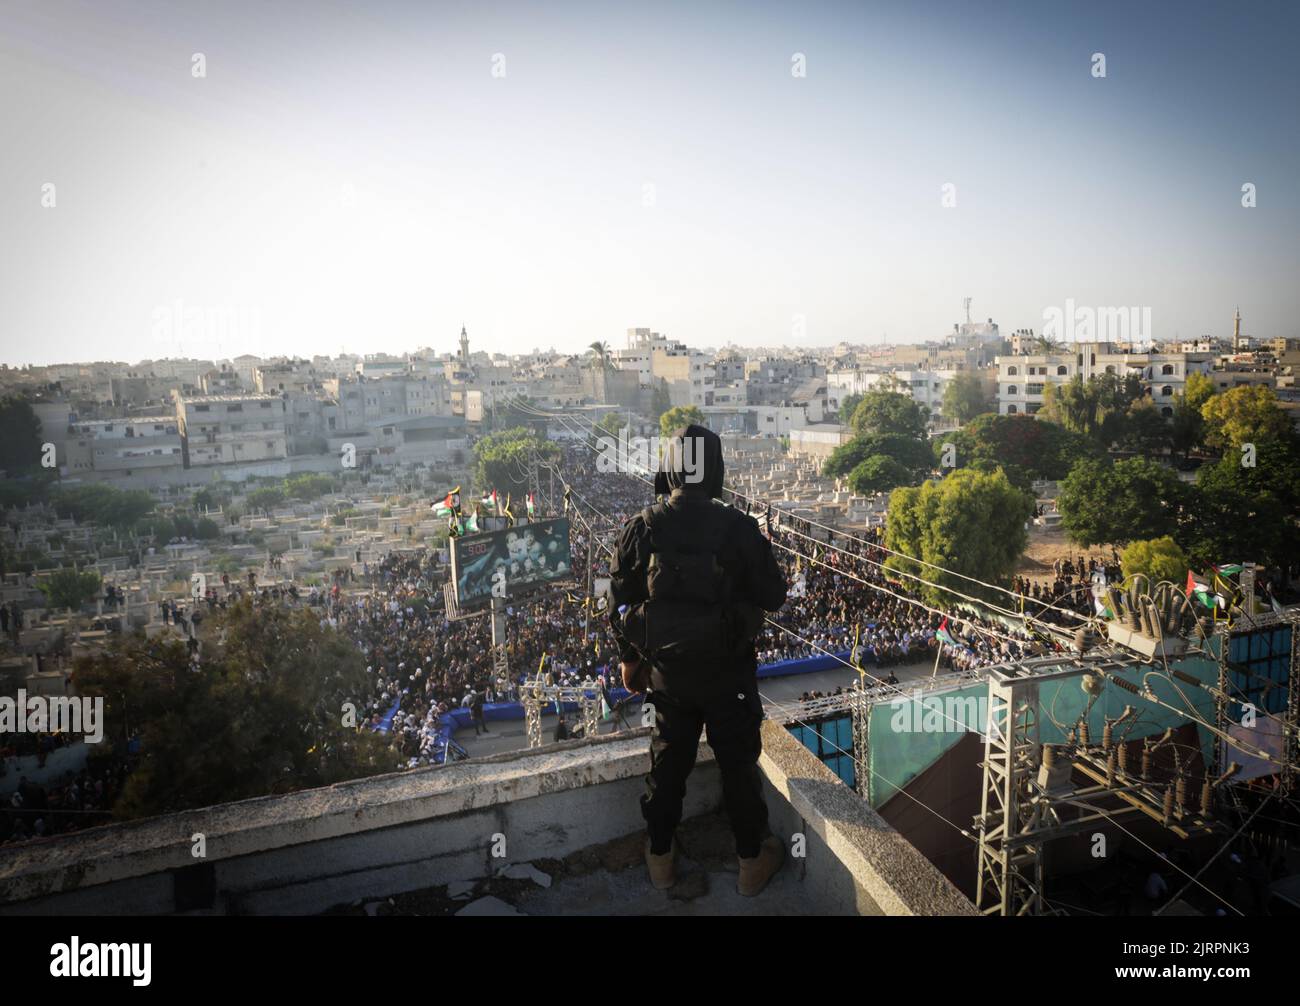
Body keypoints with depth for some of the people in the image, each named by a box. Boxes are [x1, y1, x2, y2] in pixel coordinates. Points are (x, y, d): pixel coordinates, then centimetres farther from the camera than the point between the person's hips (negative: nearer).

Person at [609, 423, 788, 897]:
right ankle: (752, 860, 30)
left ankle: (660, 857, 33)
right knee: (738, 763, 14)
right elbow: (773, 596, -8)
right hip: (729, 671, -2)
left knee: (668, 761, 18)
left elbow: (621, 602, -1)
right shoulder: (739, 528, -17)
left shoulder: (641, 528, -9)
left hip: (667, 669, 2)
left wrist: (629, 657, 14)